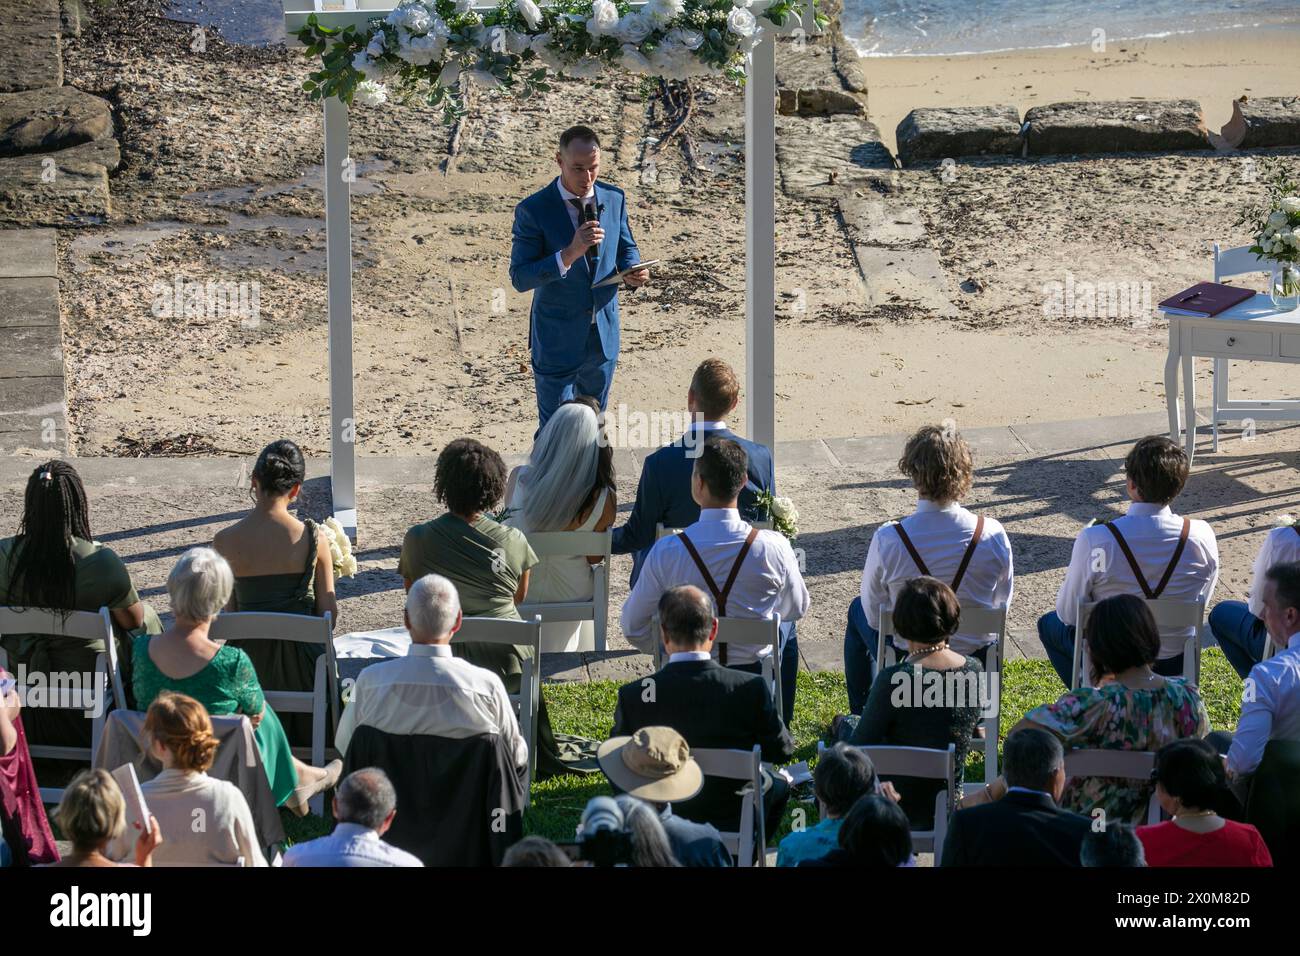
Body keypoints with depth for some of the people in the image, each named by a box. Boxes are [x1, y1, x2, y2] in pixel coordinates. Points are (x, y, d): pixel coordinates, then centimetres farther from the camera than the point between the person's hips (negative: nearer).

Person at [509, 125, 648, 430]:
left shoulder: (614, 198, -3)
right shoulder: (533, 210, -18)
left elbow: (626, 248, 12)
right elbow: (520, 278, -20)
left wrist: (632, 271, -13)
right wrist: (570, 254, -34)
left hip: (603, 335, 5)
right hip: (557, 339, -5)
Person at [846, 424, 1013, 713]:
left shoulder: (888, 540, -24)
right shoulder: (993, 535, -19)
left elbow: (874, 615, -11)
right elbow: (1002, 604, -4)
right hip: (977, 661, 2)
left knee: (857, 610, 31)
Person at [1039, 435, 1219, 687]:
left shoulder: (1093, 541, -25)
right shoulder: (1201, 536, -18)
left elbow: (1069, 613, -12)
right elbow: (1201, 605, -1)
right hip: (1177, 664, 4)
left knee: (1049, 624, 28)